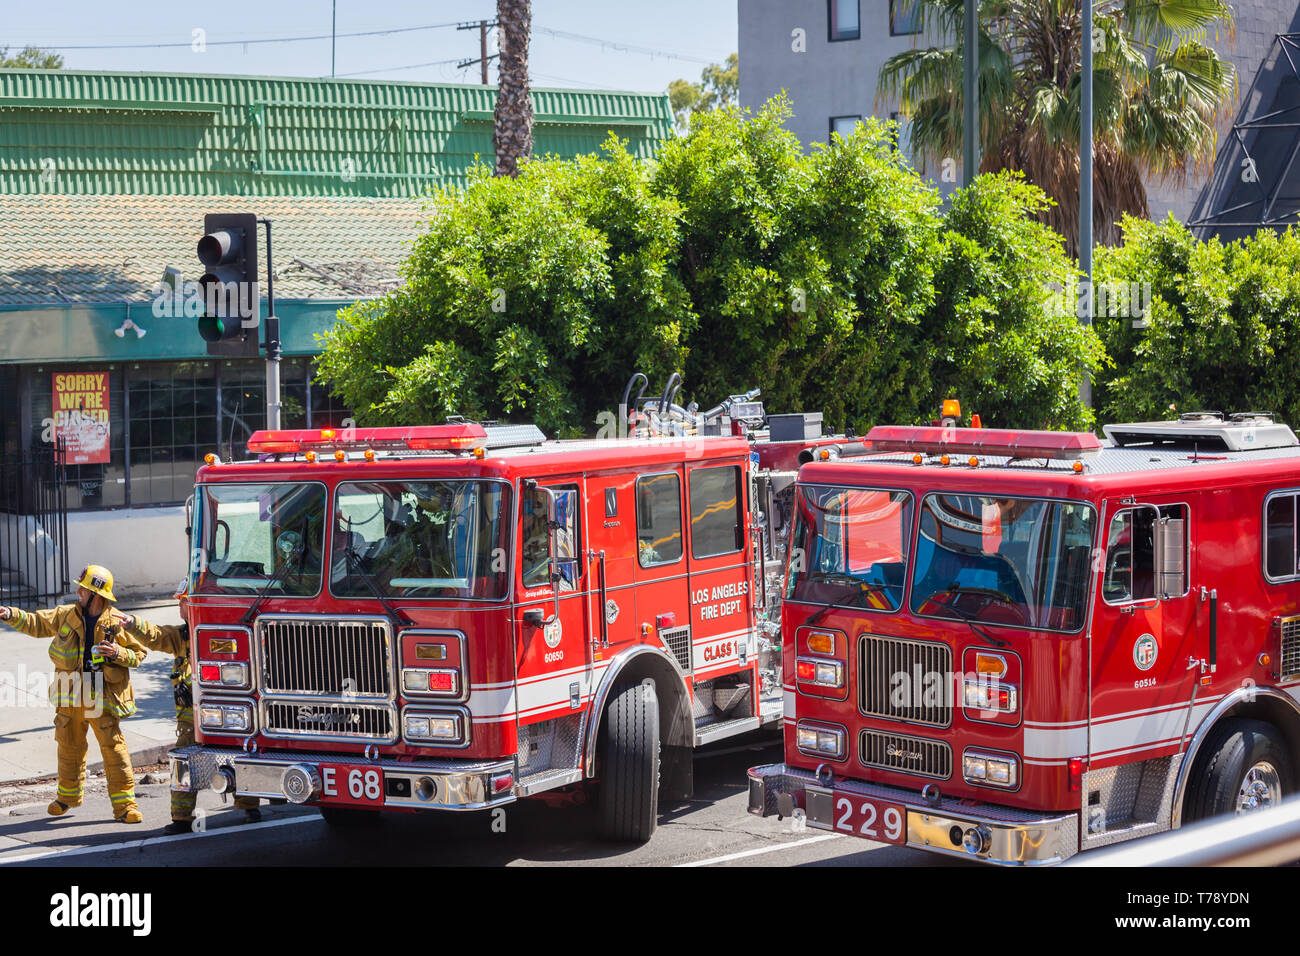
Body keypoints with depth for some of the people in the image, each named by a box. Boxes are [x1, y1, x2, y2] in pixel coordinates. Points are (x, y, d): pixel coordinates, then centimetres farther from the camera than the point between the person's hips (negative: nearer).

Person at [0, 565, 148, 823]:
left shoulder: (117, 622, -6)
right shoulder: (66, 615, 5)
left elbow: (139, 653, 0)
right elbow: (37, 624, 11)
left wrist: (117, 653, -19)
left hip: (102, 698, -4)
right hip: (69, 697, 4)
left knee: (114, 748, -6)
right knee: (69, 746, 16)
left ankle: (124, 804, -2)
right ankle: (68, 795, 35)